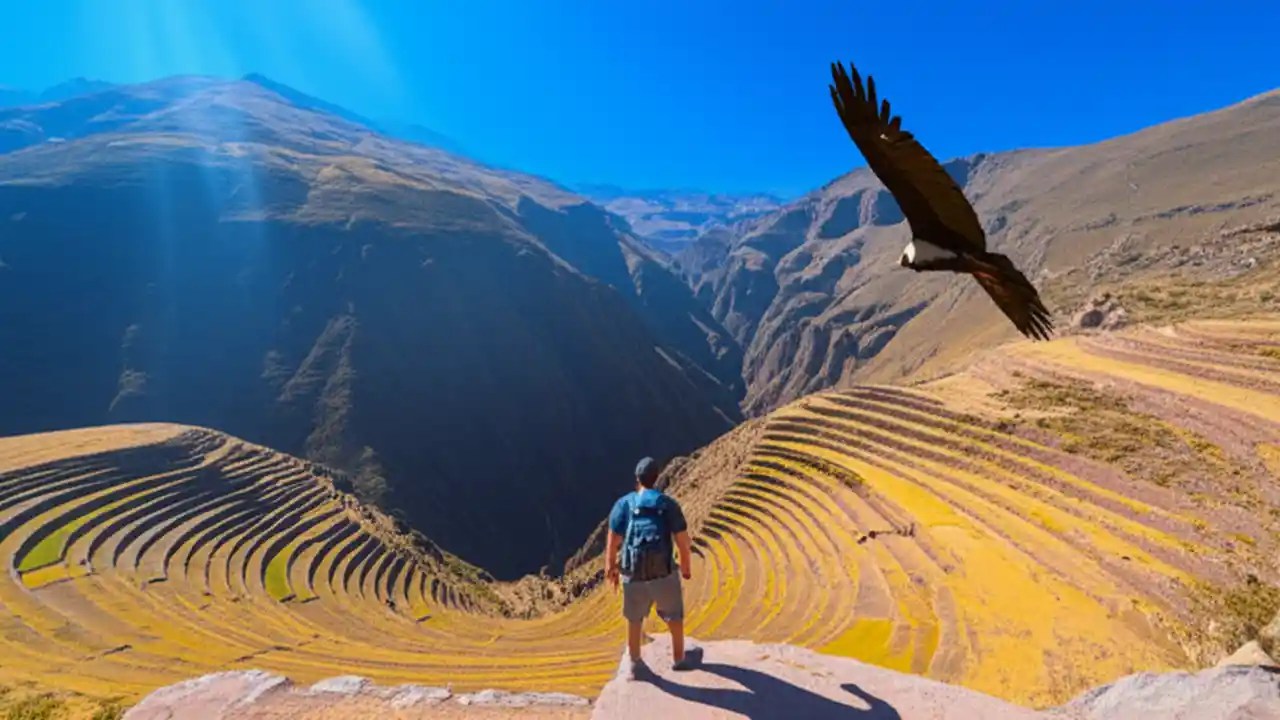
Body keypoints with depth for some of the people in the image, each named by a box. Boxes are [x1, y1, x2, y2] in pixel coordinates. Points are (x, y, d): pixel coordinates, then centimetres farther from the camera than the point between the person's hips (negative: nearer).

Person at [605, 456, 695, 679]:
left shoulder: (623, 504, -2)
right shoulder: (669, 504, -4)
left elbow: (613, 542, -4)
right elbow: (683, 542, -4)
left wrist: (610, 569, 10)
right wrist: (687, 568, 12)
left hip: (633, 574, 1)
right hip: (663, 573, -1)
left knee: (635, 619, 26)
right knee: (674, 615, 26)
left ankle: (634, 664, 37)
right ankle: (678, 658, 42)